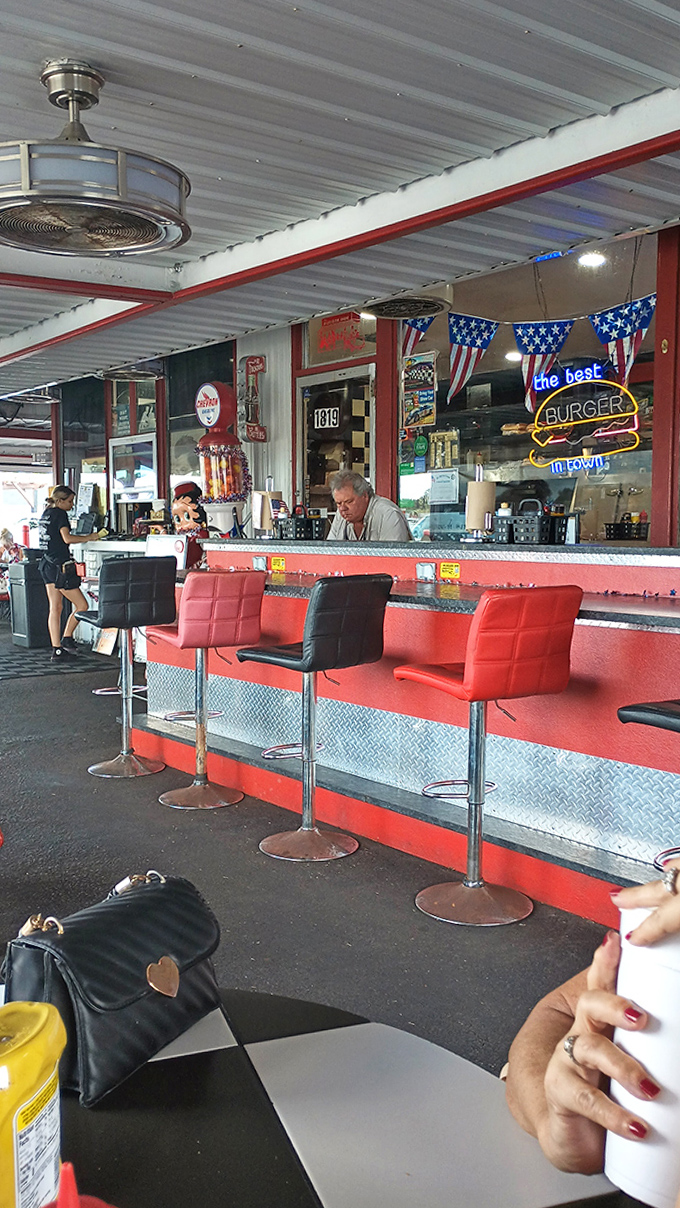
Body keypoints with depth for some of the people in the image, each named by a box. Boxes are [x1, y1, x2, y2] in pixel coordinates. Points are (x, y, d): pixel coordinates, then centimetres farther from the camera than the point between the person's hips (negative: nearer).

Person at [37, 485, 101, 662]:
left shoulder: (45, 514, 17)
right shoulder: (60, 514, -10)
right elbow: (67, 538, -20)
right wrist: (89, 537, -11)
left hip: (46, 564, 9)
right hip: (60, 566, -9)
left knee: (55, 608, 8)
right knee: (82, 605, -1)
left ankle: (57, 649, 7)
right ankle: (66, 639, 0)